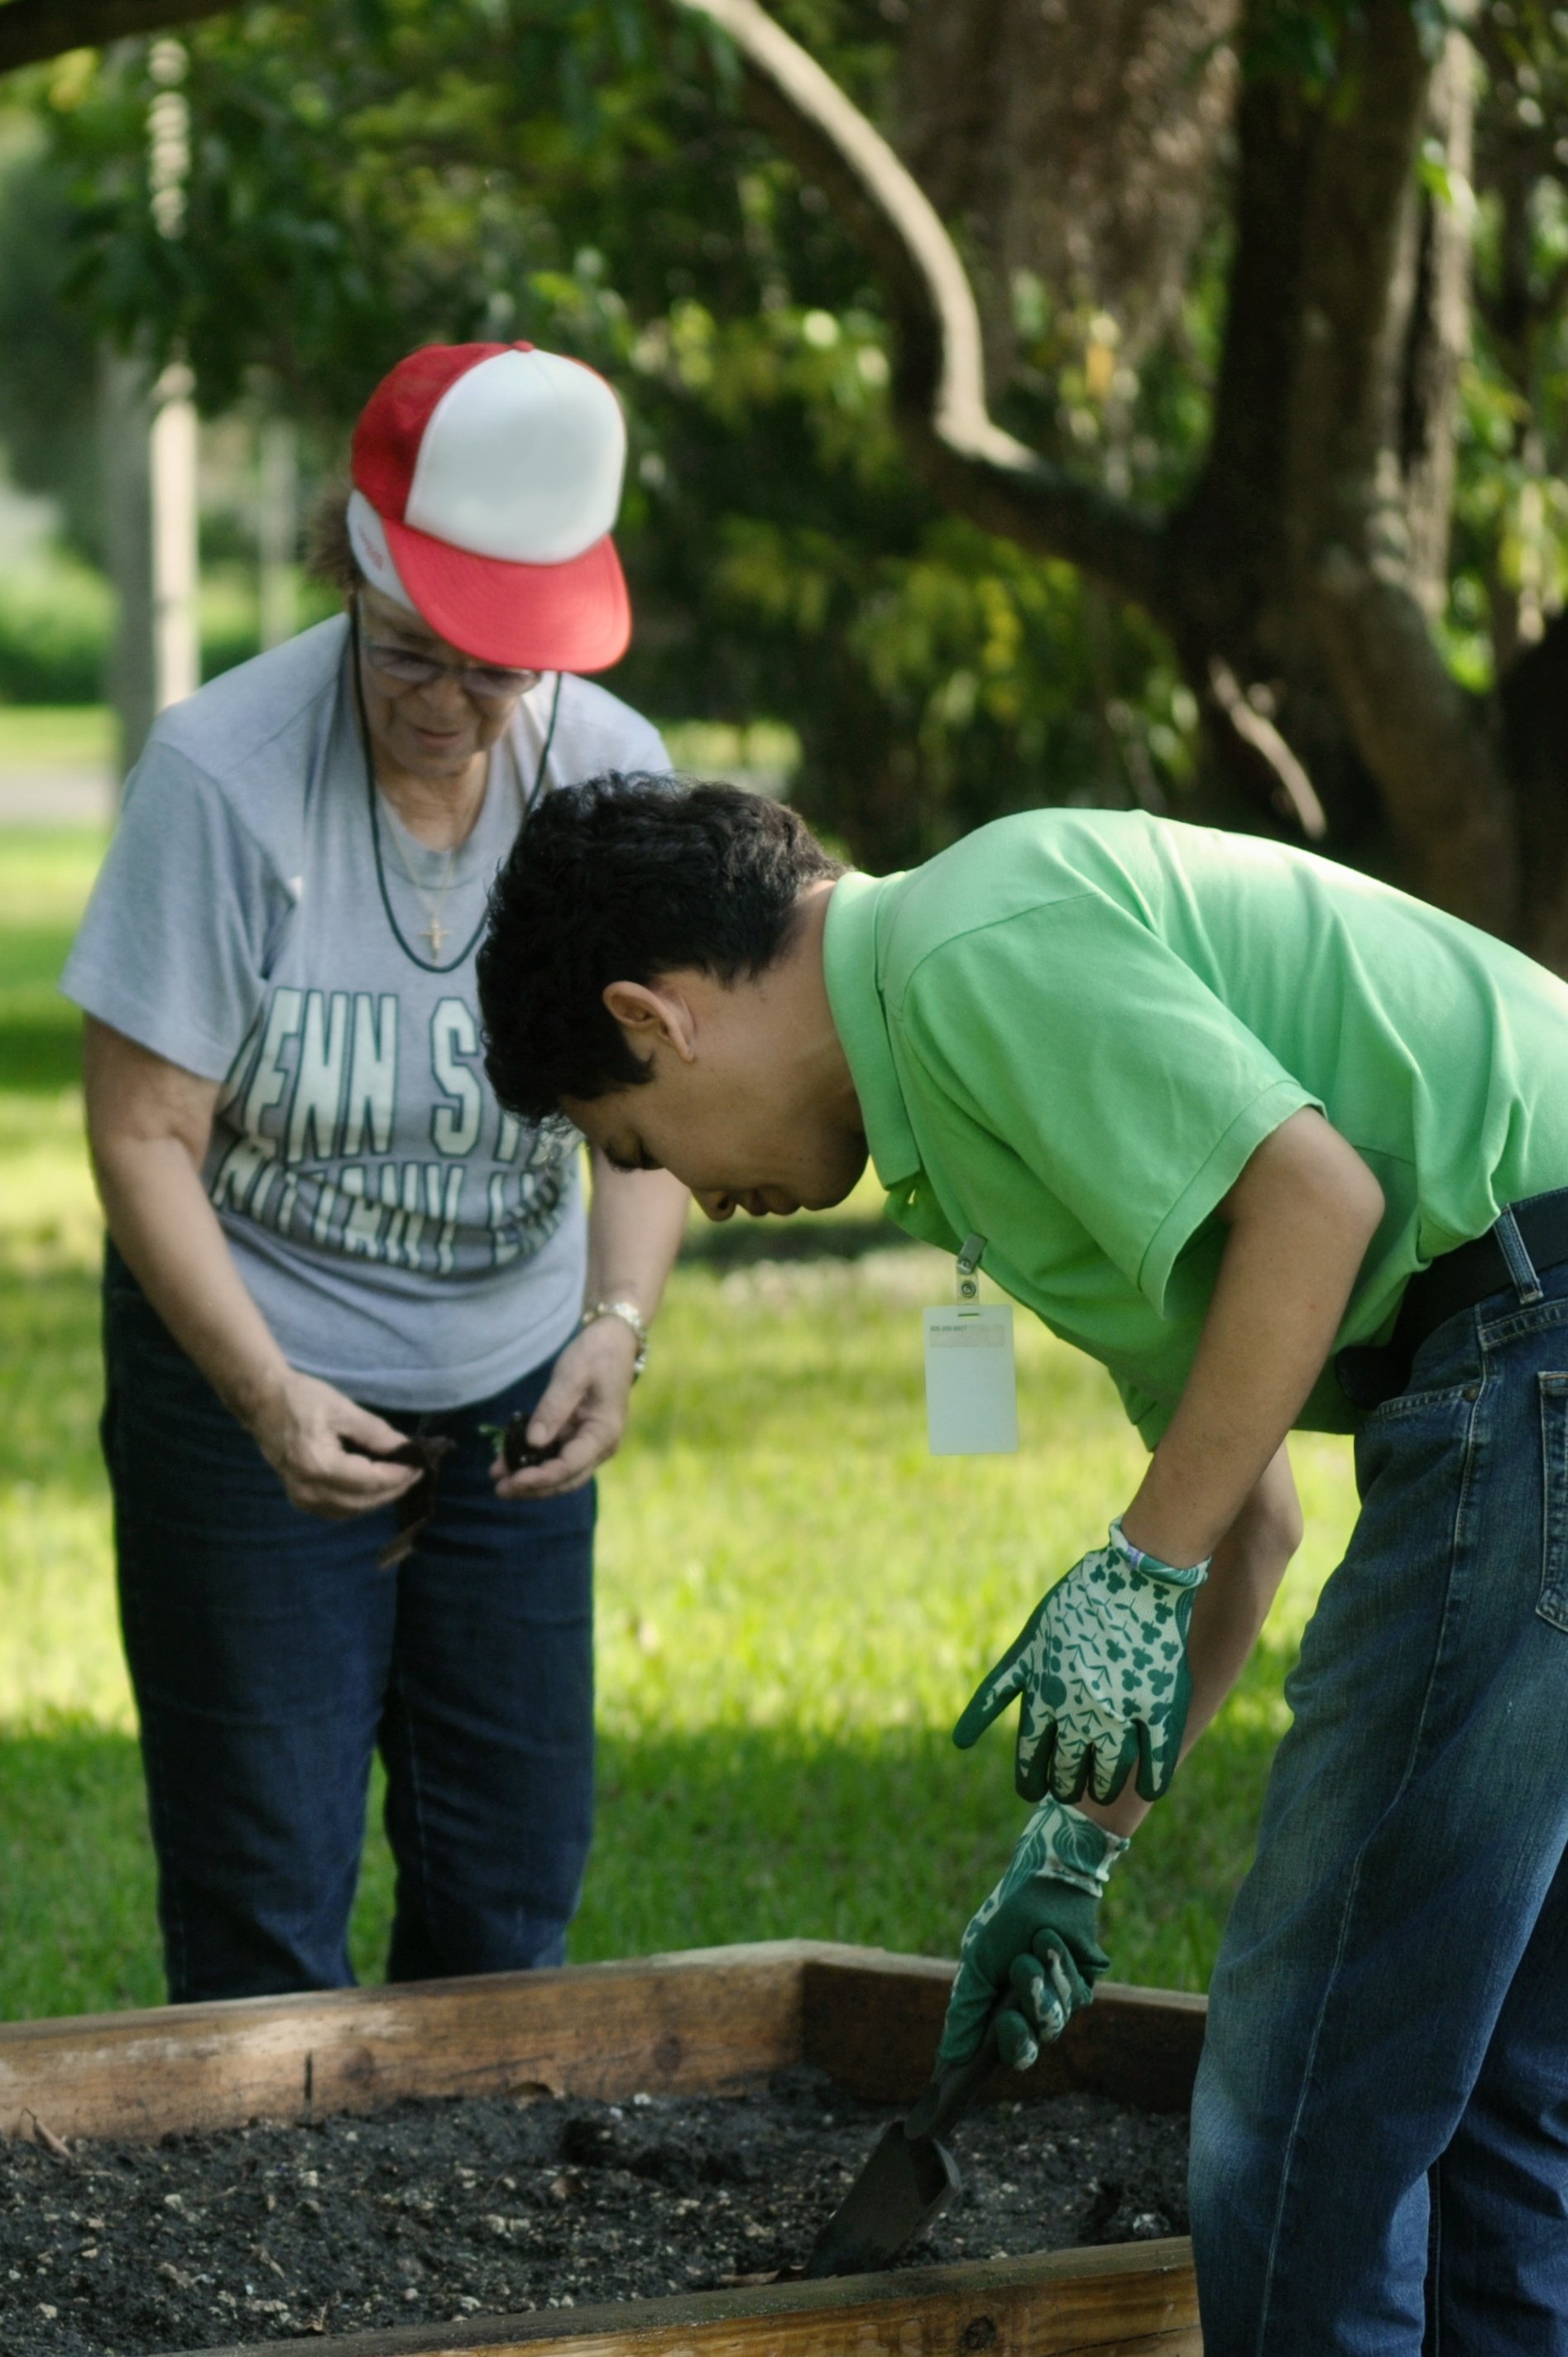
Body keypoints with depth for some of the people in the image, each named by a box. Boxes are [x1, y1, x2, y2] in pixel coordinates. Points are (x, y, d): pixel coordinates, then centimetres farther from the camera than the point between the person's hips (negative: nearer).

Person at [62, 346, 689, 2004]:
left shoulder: (612, 773, -8)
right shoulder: (223, 775, -19)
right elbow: (144, 1137, -17)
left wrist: (617, 1323, -21)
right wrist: (268, 1396, -28)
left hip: (508, 1385, 4)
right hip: (250, 1376, -4)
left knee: (514, 1867, 7)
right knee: (263, 1883, -2)